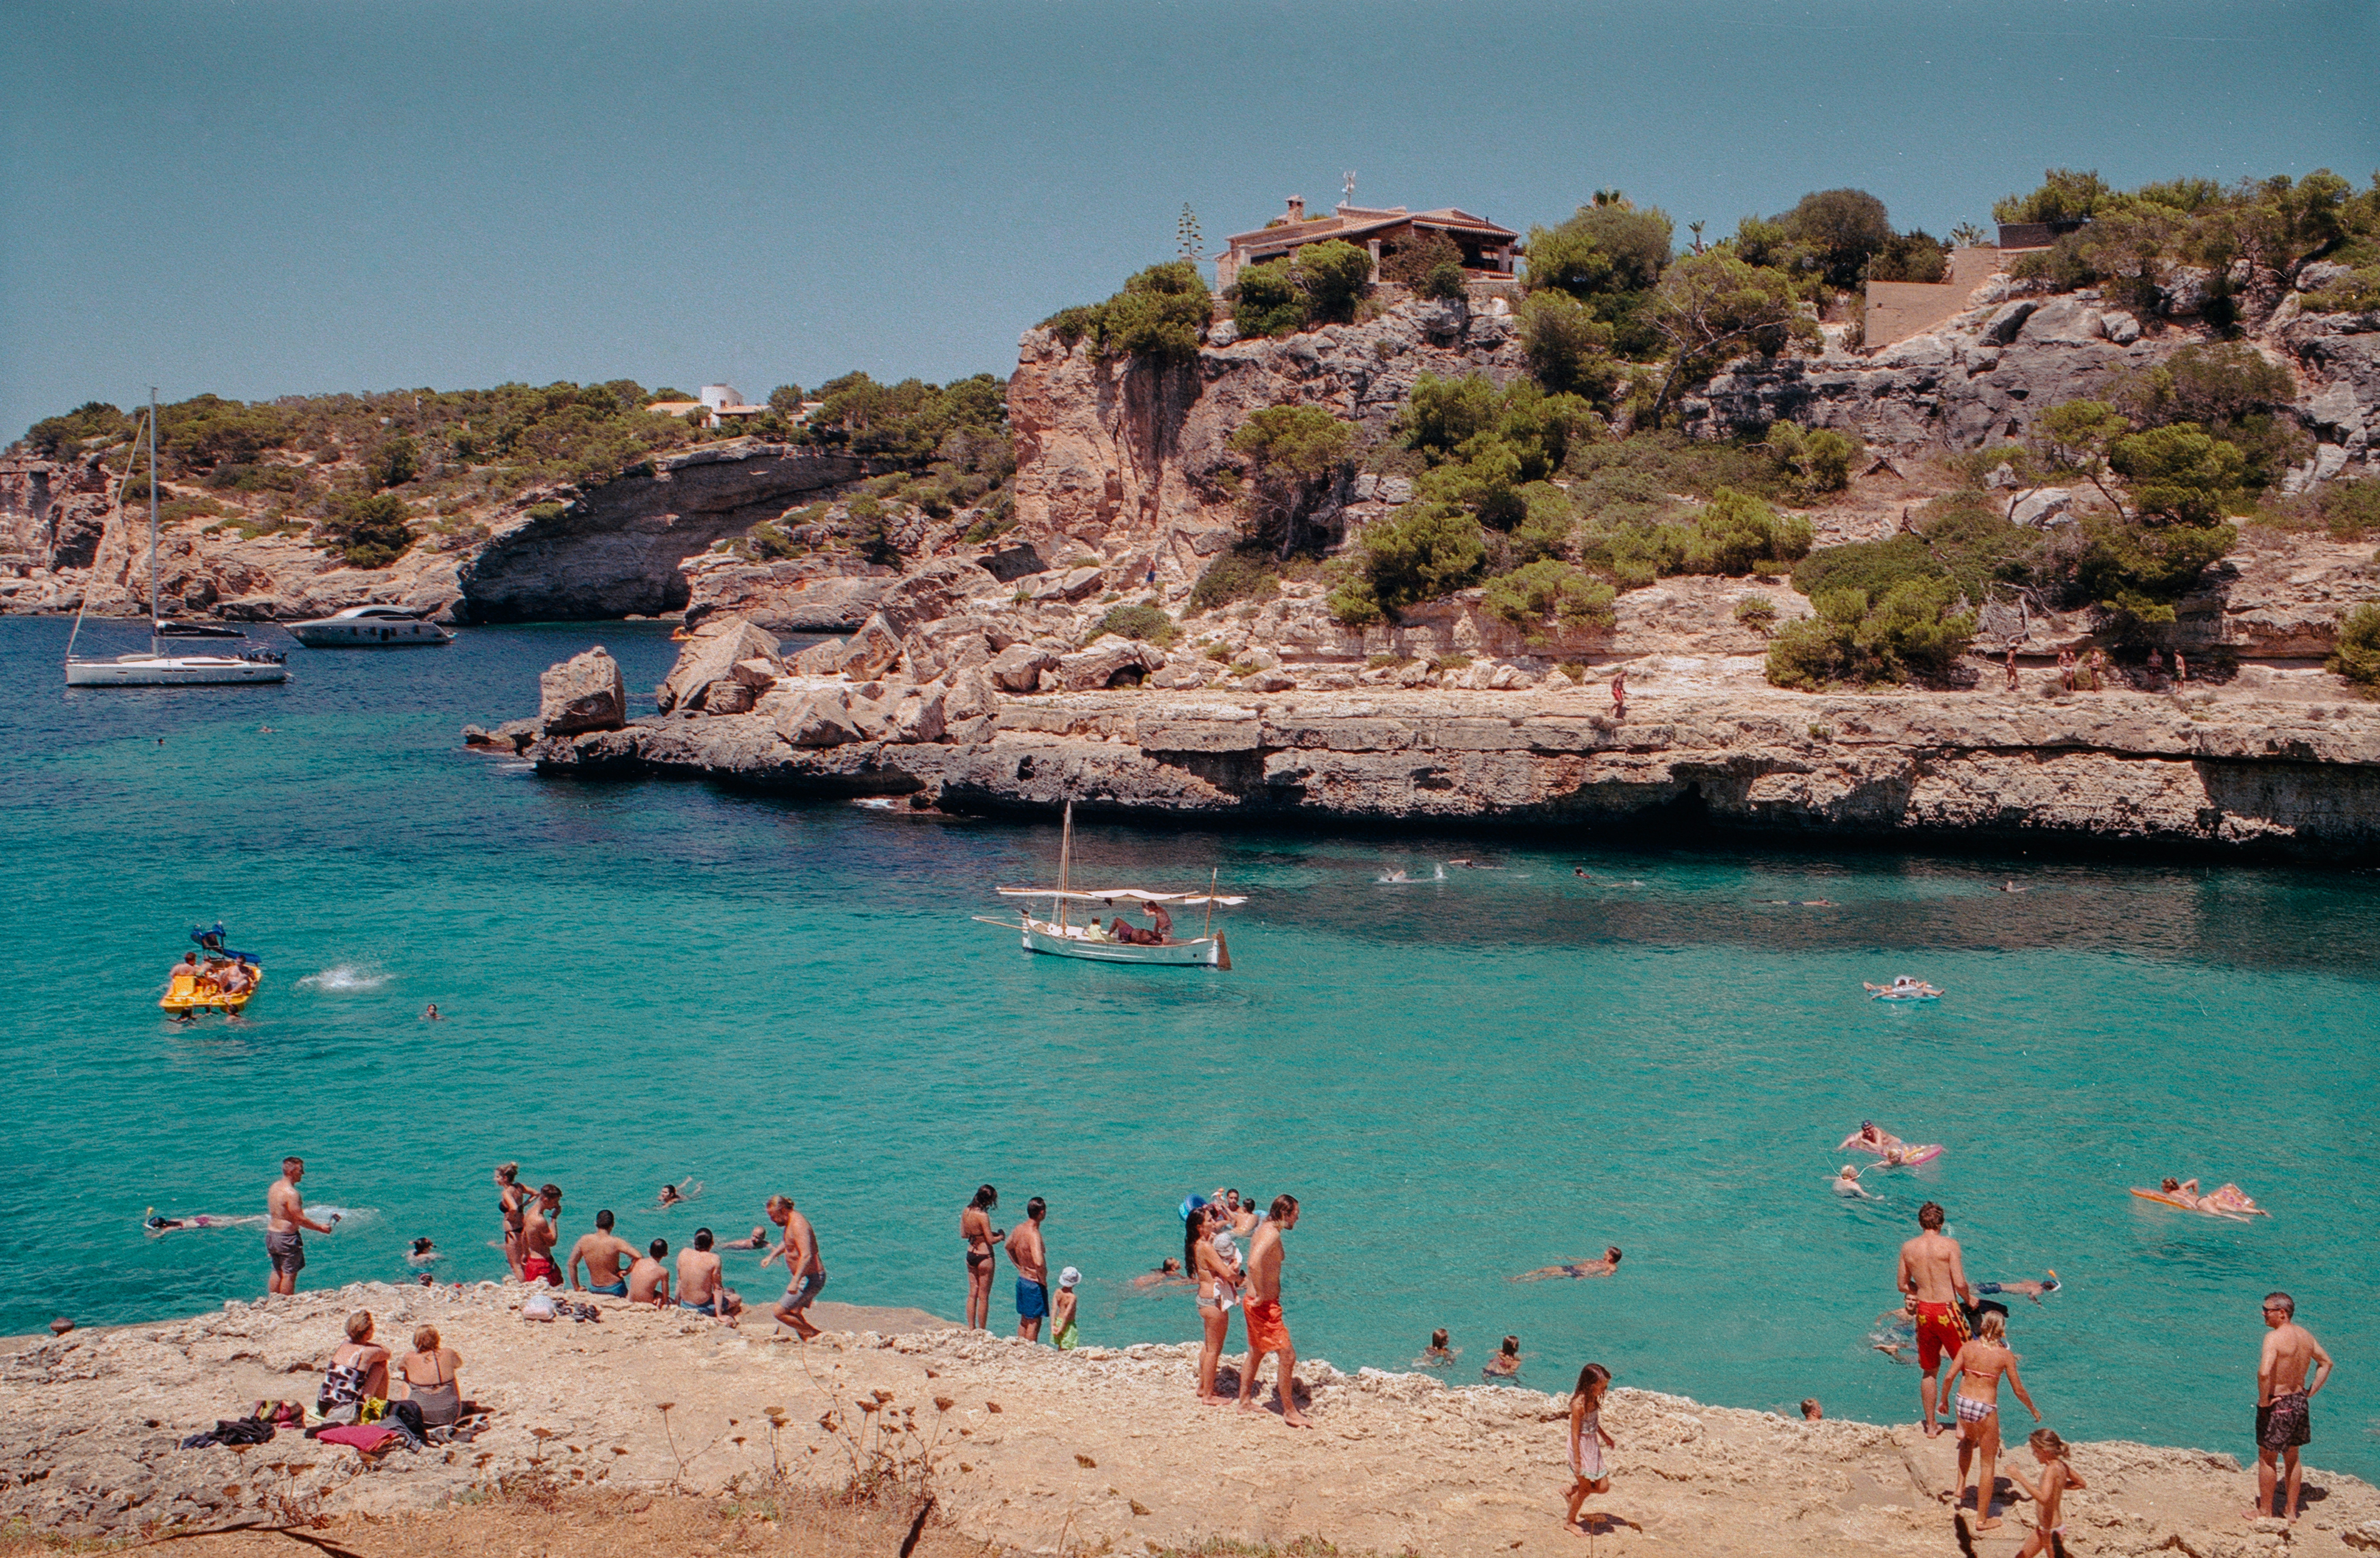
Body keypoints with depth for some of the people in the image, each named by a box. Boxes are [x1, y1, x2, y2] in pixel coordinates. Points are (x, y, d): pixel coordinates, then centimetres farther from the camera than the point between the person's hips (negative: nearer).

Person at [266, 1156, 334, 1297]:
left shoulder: (275, 1187, 6)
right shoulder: (291, 1193, -22)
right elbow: (300, 1219, -21)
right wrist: (321, 1228, -9)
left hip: (272, 1233, 9)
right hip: (287, 1237, -9)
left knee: (278, 1272, 19)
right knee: (289, 1274, 2)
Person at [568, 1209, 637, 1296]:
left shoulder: (584, 1241, -8)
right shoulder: (615, 1243, -20)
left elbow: (571, 1264, -1)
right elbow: (638, 1256, -26)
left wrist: (577, 1288, 8)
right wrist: (627, 1272, -10)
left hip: (594, 1289, 4)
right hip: (615, 1289, -4)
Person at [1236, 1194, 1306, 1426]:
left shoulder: (1266, 1228, 10)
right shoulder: (1272, 1233, -21)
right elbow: (1254, 1263, -38)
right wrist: (1261, 1296, -29)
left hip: (1259, 1303, 10)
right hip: (1265, 1306, -10)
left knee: (1256, 1353, 22)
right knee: (1288, 1356, -5)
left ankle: (1245, 1401, 34)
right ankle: (1290, 1412, 1)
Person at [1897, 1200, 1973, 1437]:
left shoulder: (1908, 1248, 3)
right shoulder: (1949, 1245, -10)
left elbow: (1902, 1285, 10)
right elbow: (1960, 1284, -14)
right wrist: (1970, 1299, 6)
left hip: (1924, 1311, 4)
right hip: (1947, 1311, -4)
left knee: (1929, 1371, 17)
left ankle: (1931, 1426, 24)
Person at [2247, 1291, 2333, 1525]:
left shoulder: (2274, 1338, -23)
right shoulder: (2305, 1335, 2)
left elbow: (2264, 1372, -35)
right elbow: (2326, 1363, 15)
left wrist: (2263, 1400, -20)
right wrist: (2310, 1392, 13)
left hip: (2278, 1405, -7)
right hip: (2300, 1403, 7)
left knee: (2266, 1458, 8)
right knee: (2292, 1457, 20)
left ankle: (2265, 1511, 17)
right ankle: (2291, 1511, 28)